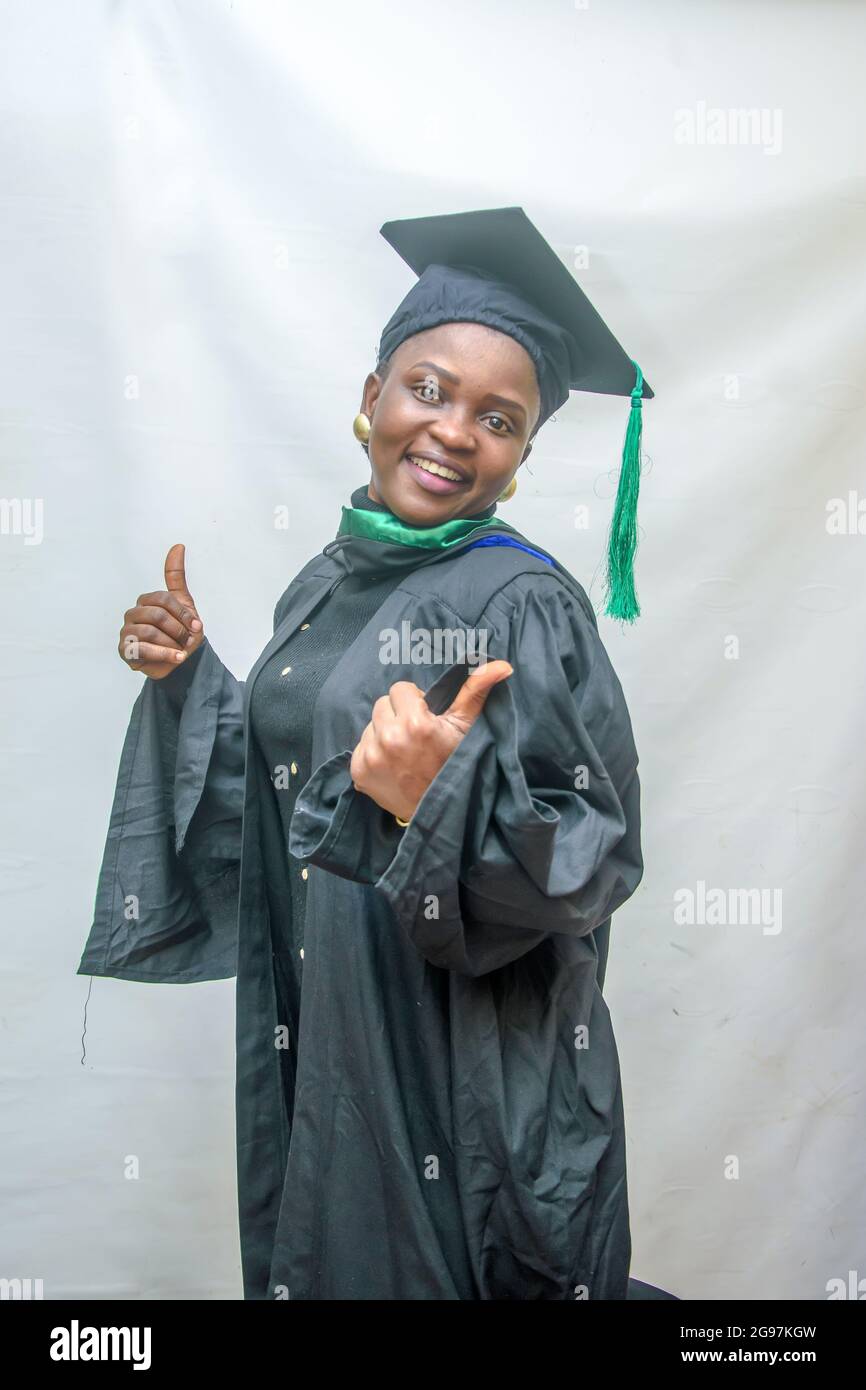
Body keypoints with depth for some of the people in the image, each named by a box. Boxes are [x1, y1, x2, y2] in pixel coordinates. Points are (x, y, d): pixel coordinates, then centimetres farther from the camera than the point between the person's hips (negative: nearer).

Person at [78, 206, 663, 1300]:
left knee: (429, 1266, 13)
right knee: (323, 1260, 23)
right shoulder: (326, 584, 4)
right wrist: (186, 680, 1)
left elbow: (595, 855, -19)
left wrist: (446, 799, -35)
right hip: (314, 1046, 7)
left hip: (467, 1069, -6)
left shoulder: (522, 603, -17)